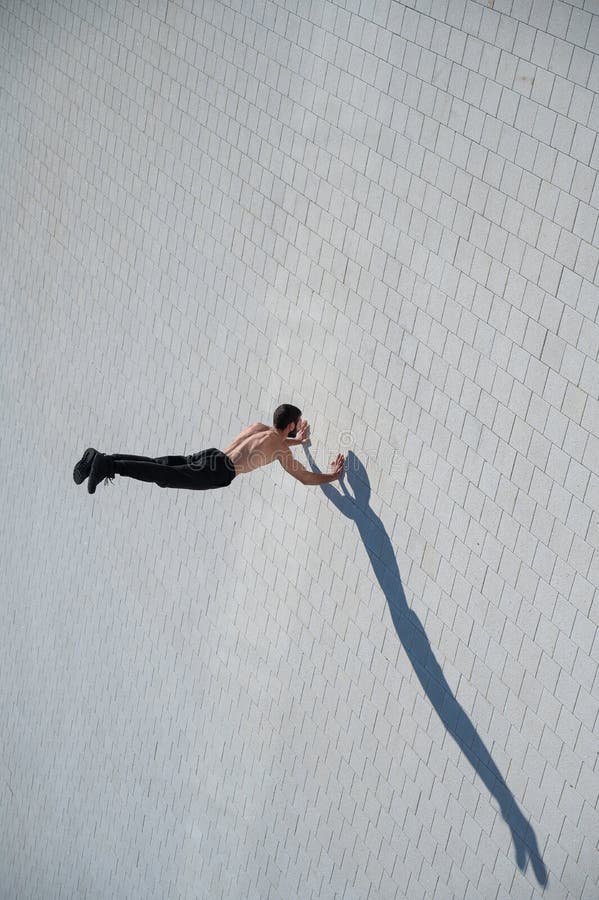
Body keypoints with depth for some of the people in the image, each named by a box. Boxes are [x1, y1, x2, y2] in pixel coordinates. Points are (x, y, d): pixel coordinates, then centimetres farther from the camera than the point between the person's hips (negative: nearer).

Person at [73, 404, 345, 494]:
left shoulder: (259, 426, 28)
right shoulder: (282, 449, 6)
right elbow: (306, 478, 7)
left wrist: (297, 440, 61)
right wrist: (333, 475, 22)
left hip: (209, 454, 8)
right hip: (218, 472, -8)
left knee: (157, 464, -2)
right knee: (166, 476, -21)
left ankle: (99, 458, -15)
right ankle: (109, 466, -38)